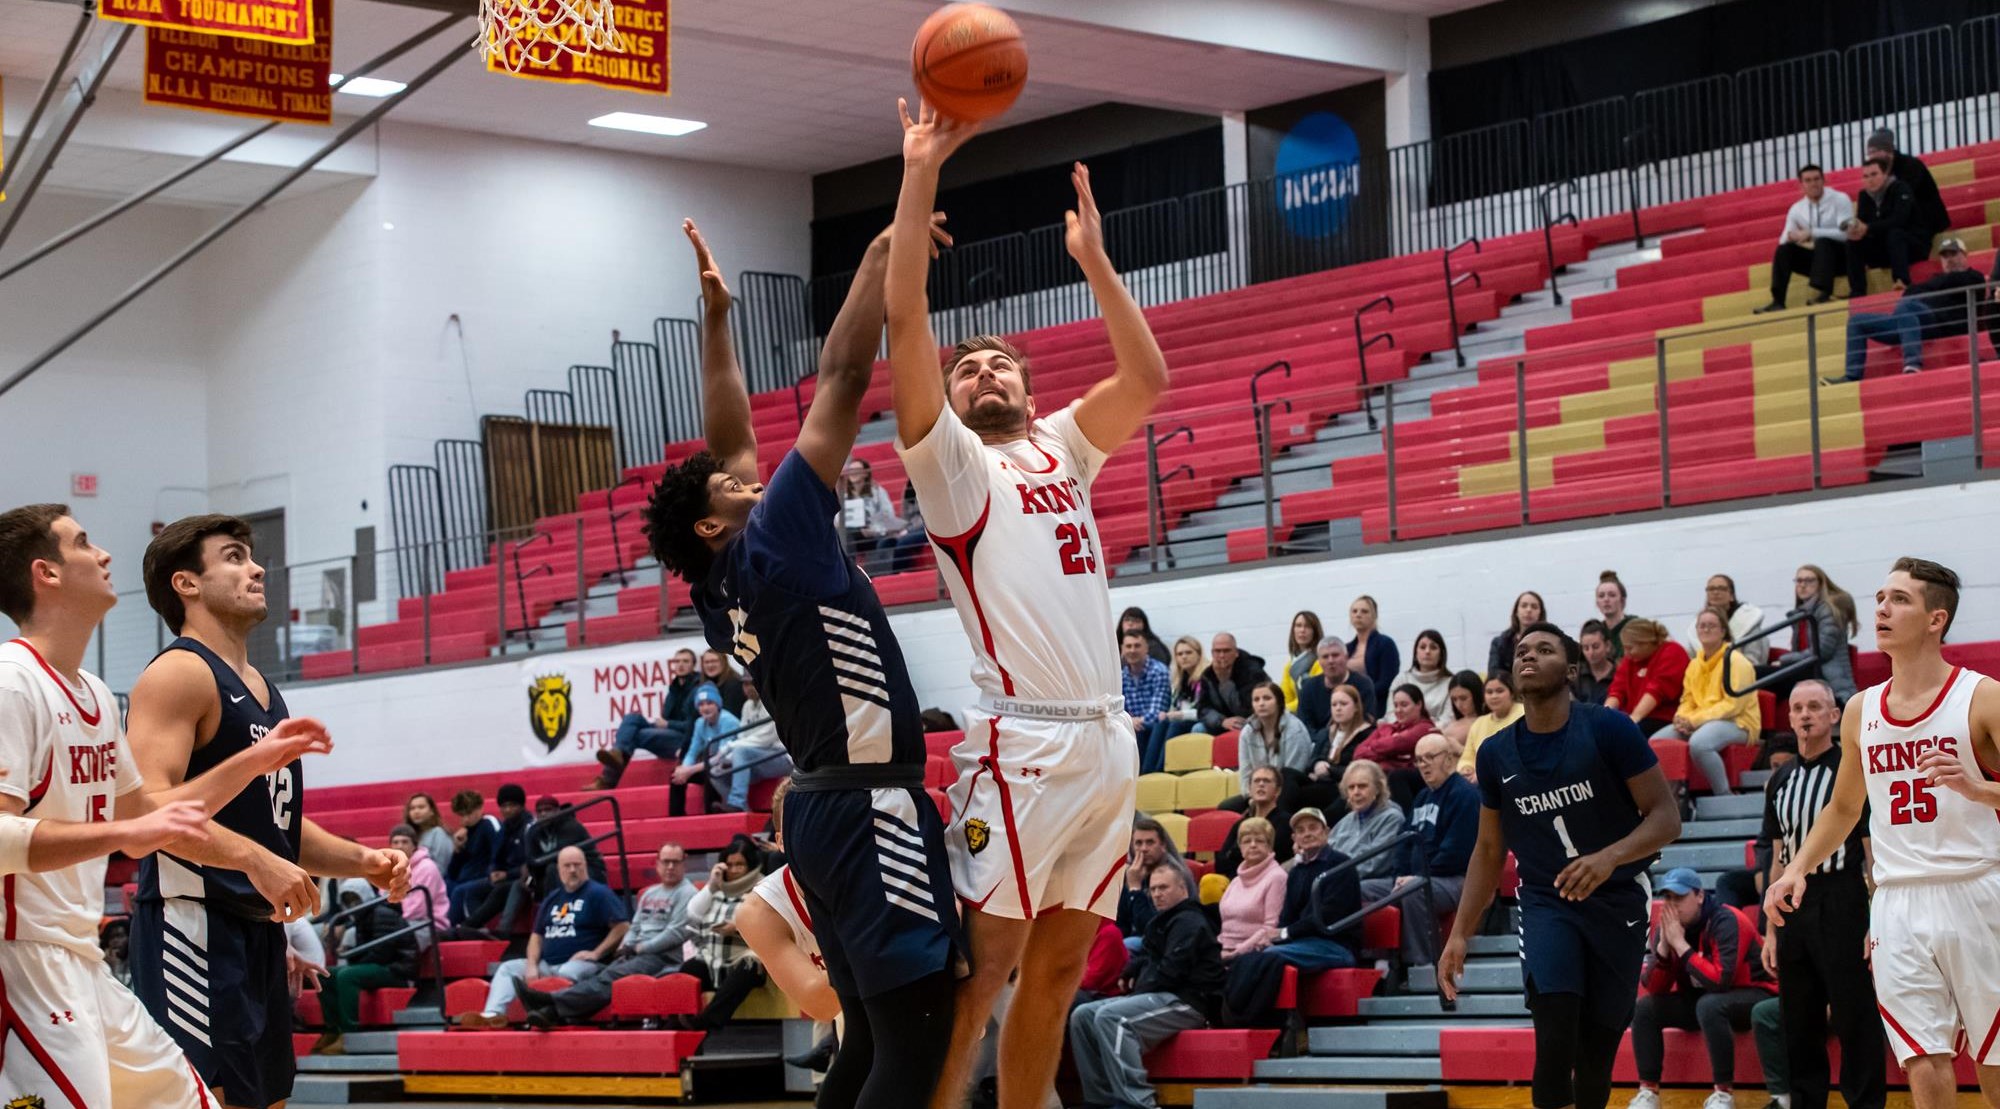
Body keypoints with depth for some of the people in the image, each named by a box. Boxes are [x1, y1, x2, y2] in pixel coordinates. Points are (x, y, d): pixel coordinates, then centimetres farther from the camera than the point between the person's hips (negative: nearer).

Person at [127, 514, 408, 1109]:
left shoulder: (261, 689, 19)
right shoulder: (178, 674, -8)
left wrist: (361, 861, 9)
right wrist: (254, 858, -32)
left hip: (259, 931, 10)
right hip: (195, 927, -10)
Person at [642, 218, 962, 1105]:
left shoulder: (725, 588, 13)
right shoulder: (777, 540, -8)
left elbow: (728, 440, 23)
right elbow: (843, 379, -10)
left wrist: (715, 315, 25)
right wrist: (886, 253, -6)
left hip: (826, 805, 10)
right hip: (868, 806, -10)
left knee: (874, 1038, 13)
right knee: (915, 1037, -13)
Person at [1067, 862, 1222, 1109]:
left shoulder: (1189, 922, -6)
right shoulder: (1162, 922, 27)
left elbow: (1172, 971, -17)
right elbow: (1144, 957, 26)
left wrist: (1141, 988, -8)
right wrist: (1132, 976, 4)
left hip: (1186, 1002, -10)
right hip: (1160, 997, 10)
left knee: (1109, 1017, -32)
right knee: (1082, 1016, -2)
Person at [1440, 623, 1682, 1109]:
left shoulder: (1609, 728, -11)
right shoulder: (1496, 753, 1)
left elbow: (1666, 817, -11)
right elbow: (1488, 851, 11)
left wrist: (1609, 857, -29)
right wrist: (1460, 934, 4)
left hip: (1618, 902, -1)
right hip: (1545, 903, 1)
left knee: (1599, 1047, 4)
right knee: (1556, 1033, -20)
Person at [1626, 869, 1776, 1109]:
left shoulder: (1726, 921, -23)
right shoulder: (1666, 927, -4)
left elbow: (1720, 981, -34)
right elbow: (1652, 988, -8)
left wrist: (1680, 944, -31)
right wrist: (1663, 946, -23)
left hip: (1752, 994, -7)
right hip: (1699, 998, 7)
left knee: (1710, 1005, -37)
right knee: (1644, 1007, -9)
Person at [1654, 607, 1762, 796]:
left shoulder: (1734, 661, -8)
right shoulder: (1694, 664, 15)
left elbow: (1733, 705, -17)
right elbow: (1688, 701, 16)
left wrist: (1694, 720, -20)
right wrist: (1682, 719, -9)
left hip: (1736, 724, -8)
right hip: (1699, 724, 8)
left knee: (1698, 743, -38)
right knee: (1656, 742, -9)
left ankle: (1725, 798, -25)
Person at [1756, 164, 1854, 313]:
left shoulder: (1839, 199, -10)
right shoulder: (1797, 209, 3)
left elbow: (1845, 232, -22)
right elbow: (1783, 240, 2)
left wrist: (1811, 233, -26)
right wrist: (1790, 236, -24)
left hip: (1842, 255, -5)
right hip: (1820, 257, 5)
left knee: (1822, 242, -34)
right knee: (1784, 249, -13)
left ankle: (1824, 293, -44)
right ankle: (1778, 301, -22)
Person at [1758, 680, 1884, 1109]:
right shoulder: (1781, 780, 13)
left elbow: (1874, 856, -7)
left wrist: (1876, 925, -14)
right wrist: (1770, 929, 13)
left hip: (1841, 908, -6)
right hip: (1794, 909, 6)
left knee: (1855, 1021, -5)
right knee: (1798, 1025, 9)